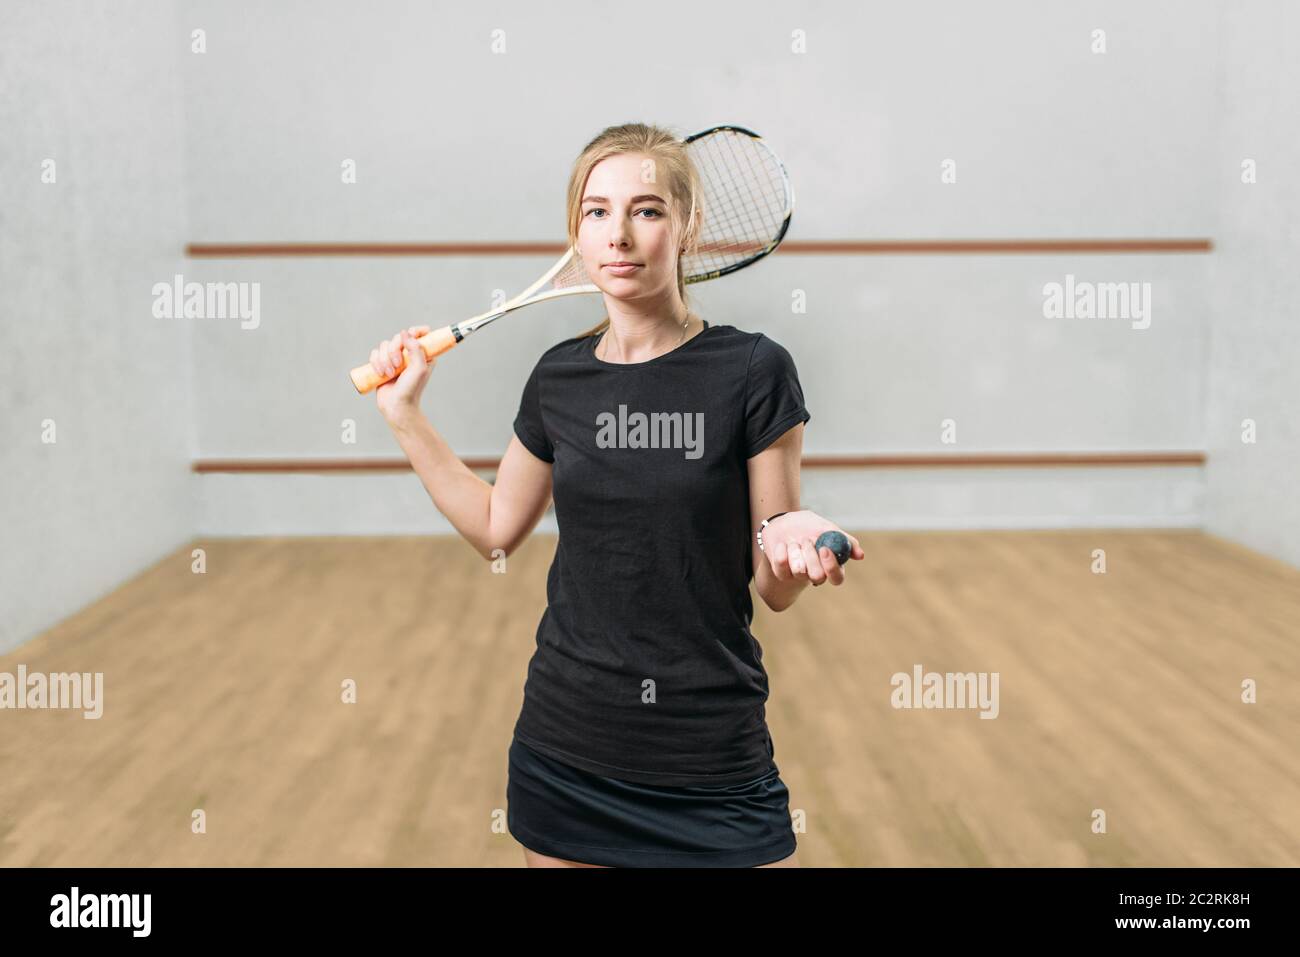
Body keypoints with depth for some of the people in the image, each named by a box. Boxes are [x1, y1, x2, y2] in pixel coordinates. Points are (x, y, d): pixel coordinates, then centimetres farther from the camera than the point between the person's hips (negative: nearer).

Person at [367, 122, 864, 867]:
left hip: (712, 763, -3)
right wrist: (405, 413, 10)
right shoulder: (559, 378, 1)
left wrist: (790, 538, -28)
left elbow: (773, 587, -7)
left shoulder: (752, 371, -11)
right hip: (564, 748, 4)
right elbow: (495, 527, 15)